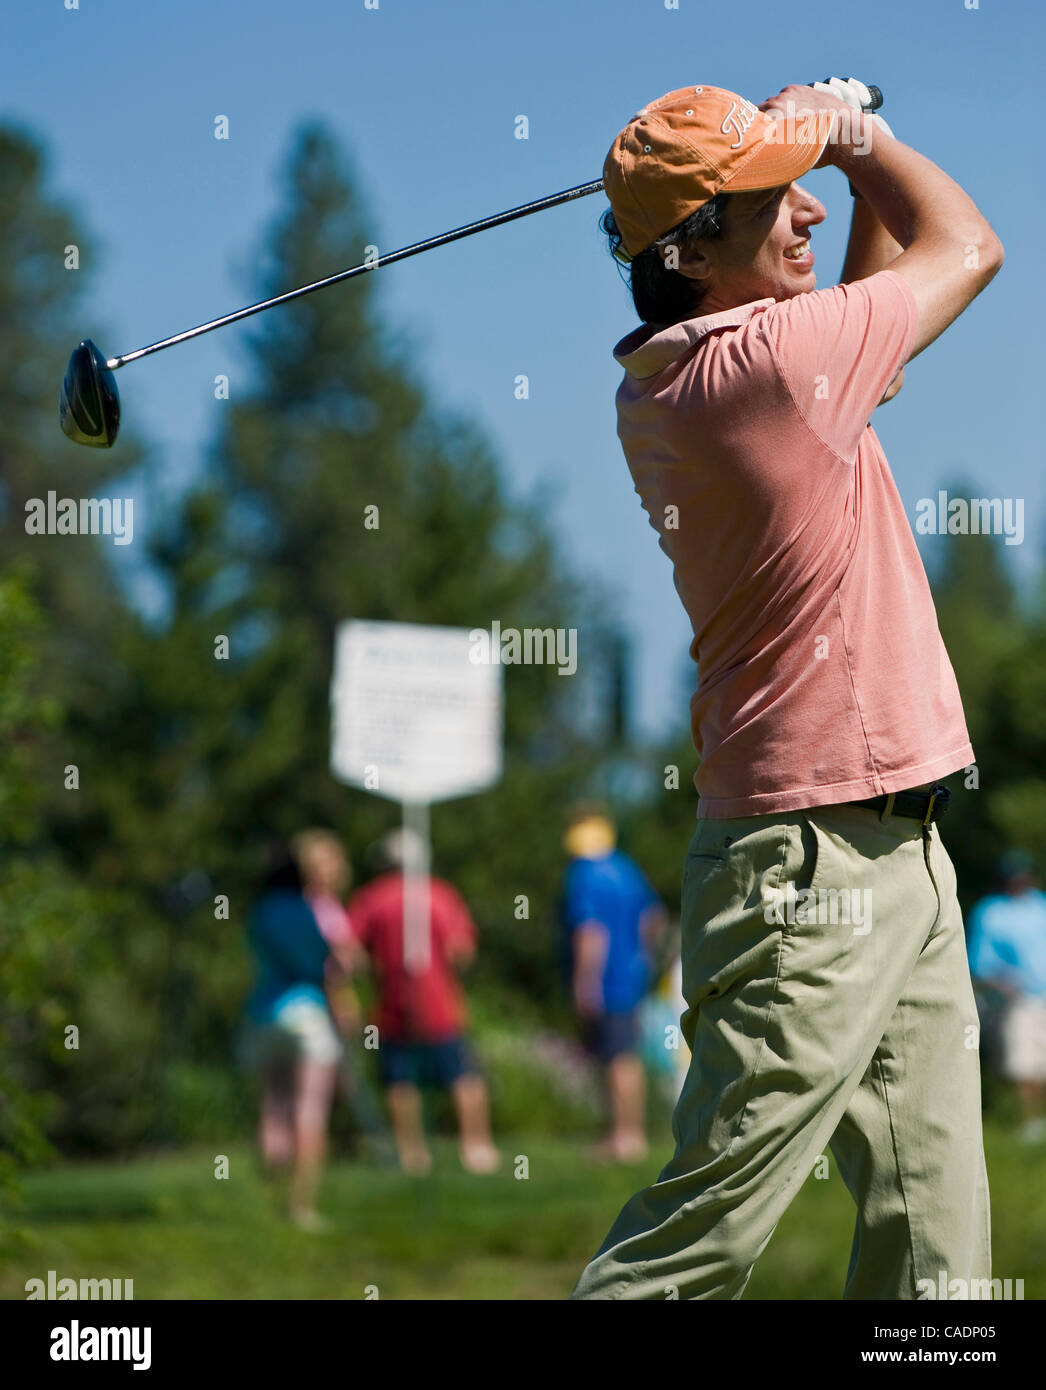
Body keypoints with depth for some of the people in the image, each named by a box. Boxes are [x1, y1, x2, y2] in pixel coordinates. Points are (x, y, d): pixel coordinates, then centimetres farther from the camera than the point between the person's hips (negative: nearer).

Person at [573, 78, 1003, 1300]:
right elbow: (966, 249, -2)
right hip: (815, 870, -9)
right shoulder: (765, 361, -18)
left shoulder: (663, 388, 9)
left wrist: (854, 153, 16)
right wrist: (859, 133, 12)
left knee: (931, 1240, 8)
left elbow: (872, 305, 27)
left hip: (898, 862, 9)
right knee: (698, 1241, -7)